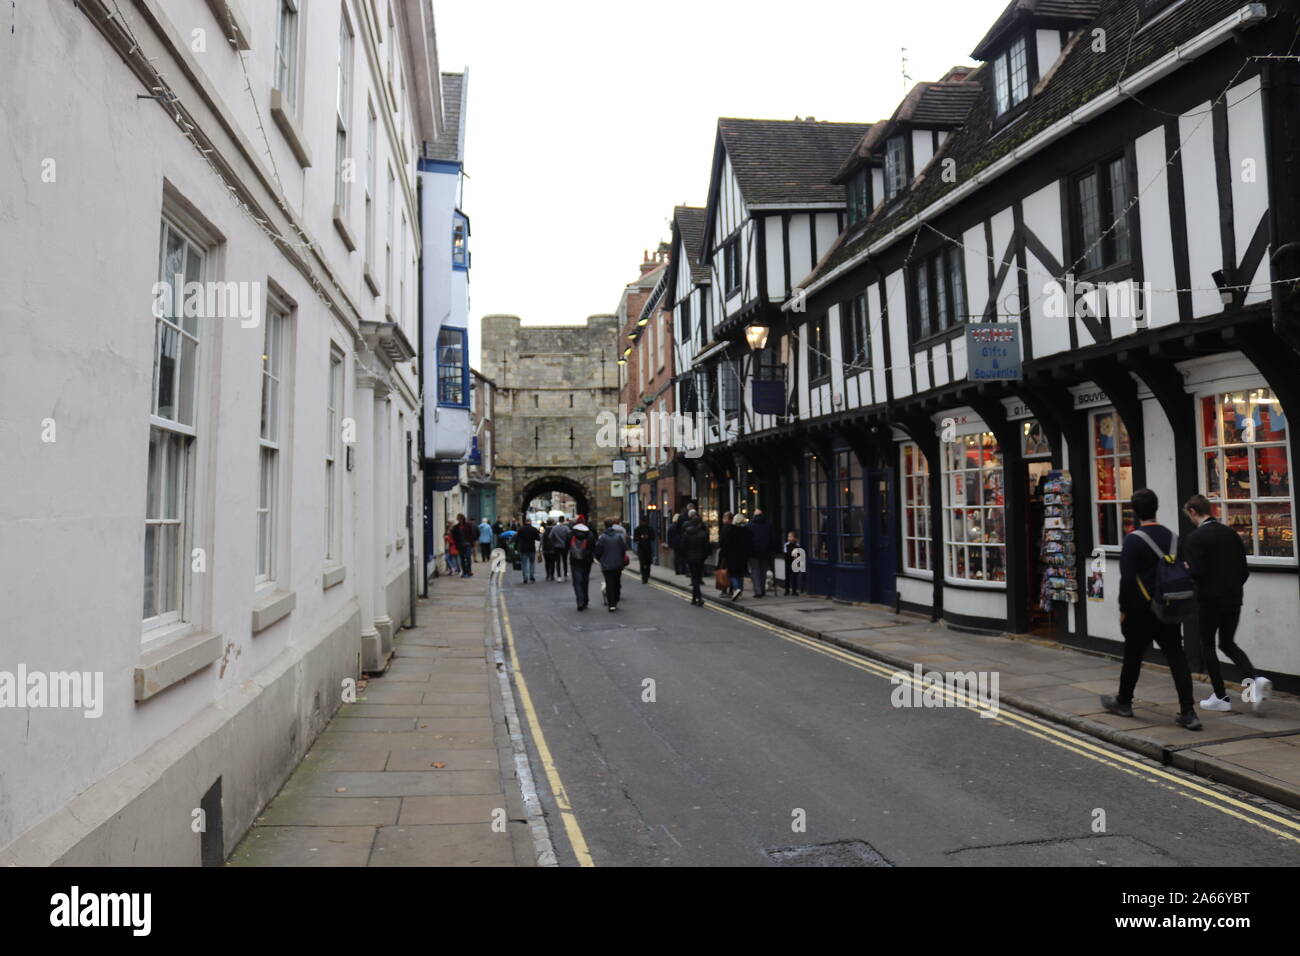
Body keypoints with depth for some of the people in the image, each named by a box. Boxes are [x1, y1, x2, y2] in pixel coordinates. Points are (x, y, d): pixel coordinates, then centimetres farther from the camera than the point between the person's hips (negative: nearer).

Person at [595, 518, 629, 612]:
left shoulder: (602, 538, -10)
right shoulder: (619, 536, -1)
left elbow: (598, 552, -6)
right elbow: (624, 550, 3)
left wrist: (600, 560, 14)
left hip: (606, 565, -3)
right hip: (618, 564, 3)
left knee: (609, 584, 0)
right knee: (617, 583, 15)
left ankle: (611, 604, -6)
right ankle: (616, 601, 22)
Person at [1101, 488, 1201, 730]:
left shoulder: (1133, 539, -13)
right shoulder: (1174, 538, 4)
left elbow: (1127, 579, -16)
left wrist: (1123, 609, -7)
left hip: (1141, 610, -4)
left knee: (1133, 657, 10)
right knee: (1177, 658, 4)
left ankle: (1123, 702, 27)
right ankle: (1188, 712, -1)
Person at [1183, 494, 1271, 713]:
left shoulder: (1194, 538, -15)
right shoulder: (1231, 534, 6)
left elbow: (1197, 572, -21)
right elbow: (1245, 570, 9)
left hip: (1209, 599, -6)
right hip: (1234, 598, 6)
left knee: (1207, 646, 8)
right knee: (1227, 643, 19)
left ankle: (1221, 697, 11)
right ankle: (1254, 678, -3)